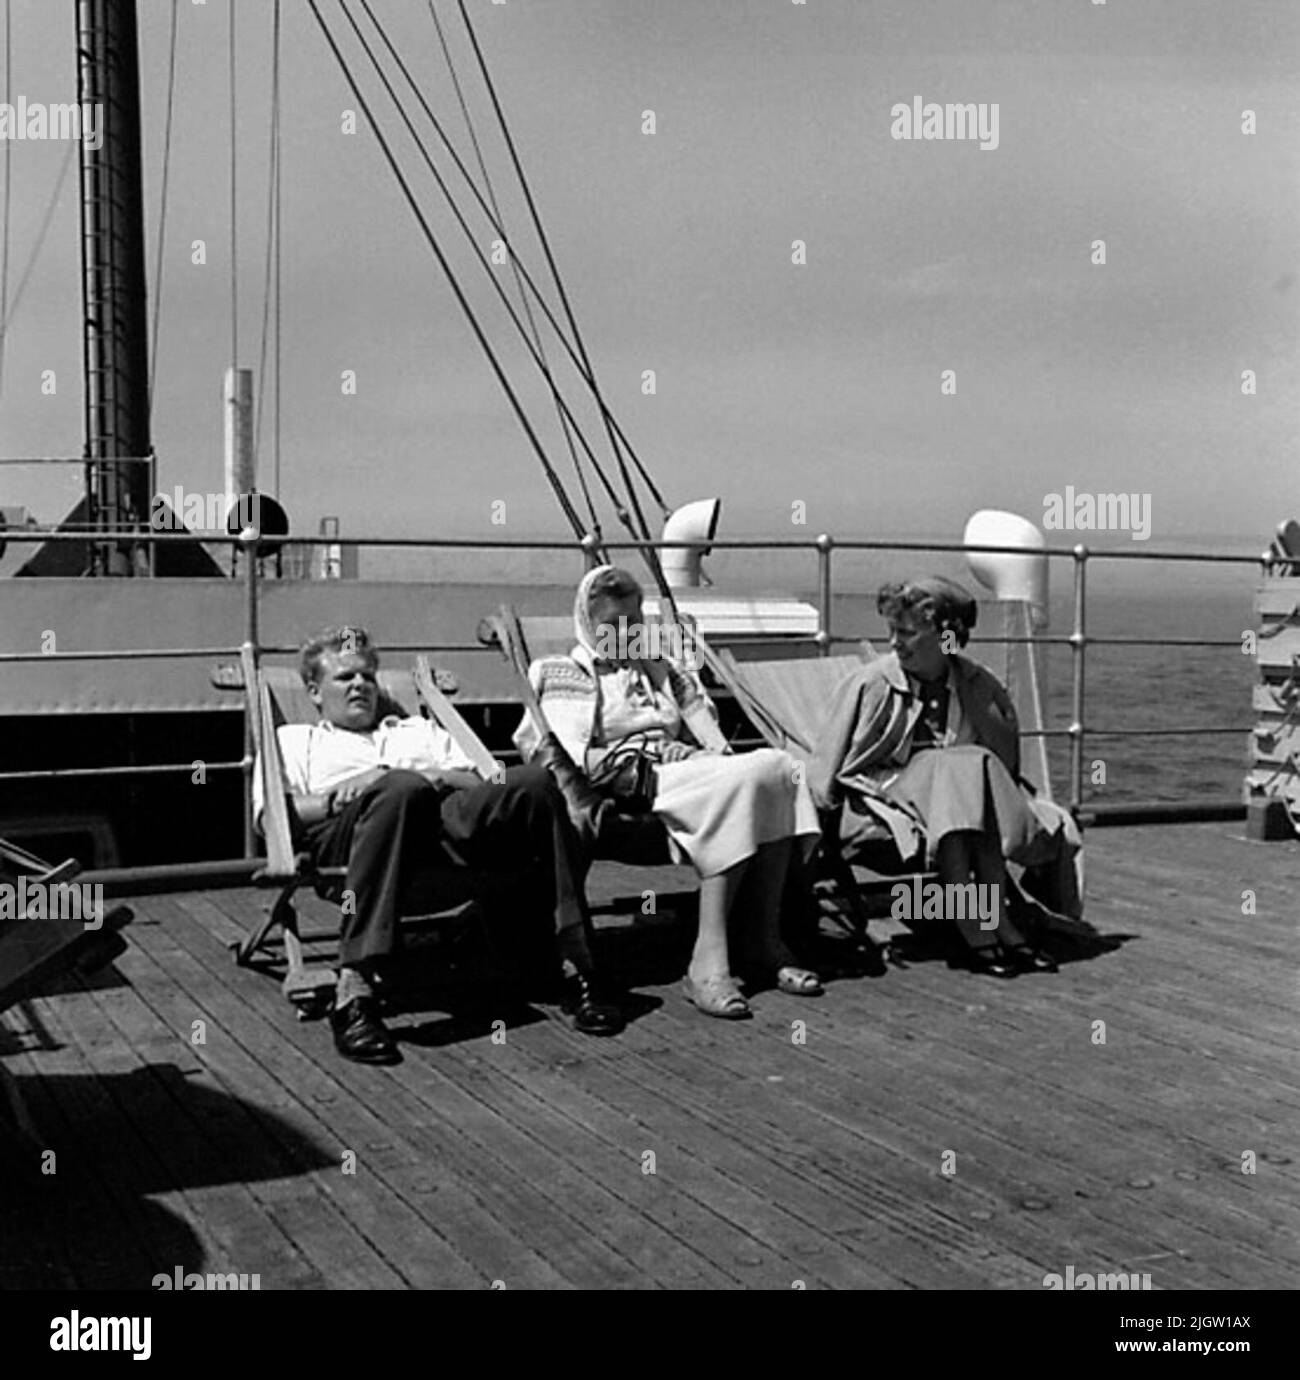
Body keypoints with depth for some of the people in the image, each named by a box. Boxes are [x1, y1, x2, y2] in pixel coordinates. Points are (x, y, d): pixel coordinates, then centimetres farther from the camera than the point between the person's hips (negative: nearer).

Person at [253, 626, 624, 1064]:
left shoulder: (420, 731, 40)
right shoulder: (293, 739, 31)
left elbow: (485, 784, 23)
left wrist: (436, 778, 2)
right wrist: (340, 797, -7)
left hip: (451, 818, 3)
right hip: (342, 836, -3)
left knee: (535, 783, -26)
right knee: (402, 788, -41)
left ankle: (576, 968, -30)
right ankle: (353, 990, -49)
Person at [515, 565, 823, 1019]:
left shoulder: (664, 668, 32)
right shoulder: (567, 674, 14)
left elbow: (711, 741, 24)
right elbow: (567, 759, -4)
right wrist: (625, 760, -16)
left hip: (689, 772, 6)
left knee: (779, 766, -25)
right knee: (739, 782, -34)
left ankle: (763, 940, -28)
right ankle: (708, 959, -40)